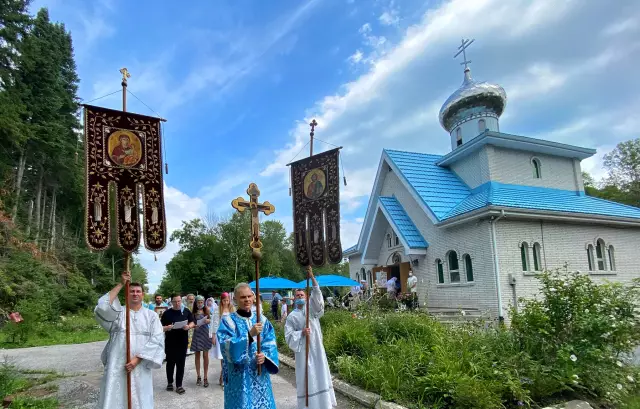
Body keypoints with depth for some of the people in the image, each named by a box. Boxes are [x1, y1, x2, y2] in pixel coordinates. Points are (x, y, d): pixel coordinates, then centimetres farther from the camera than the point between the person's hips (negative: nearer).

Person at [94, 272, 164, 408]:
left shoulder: (151, 315, 4)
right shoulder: (118, 312, 3)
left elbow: (157, 341, -4)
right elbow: (102, 306, -19)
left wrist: (137, 359, -14)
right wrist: (121, 284, -16)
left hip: (140, 367, 1)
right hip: (117, 367, 0)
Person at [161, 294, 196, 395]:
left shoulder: (186, 311, 3)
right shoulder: (167, 313, -4)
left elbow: (192, 323, 7)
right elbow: (161, 327, -2)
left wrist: (188, 326, -14)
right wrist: (167, 328, -24)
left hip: (182, 342, 1)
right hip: (170, 342, -1)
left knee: (181, 364, 5)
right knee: (170, 363, 11)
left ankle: (179, 385, 13)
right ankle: (170, 382, 29)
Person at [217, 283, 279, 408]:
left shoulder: (262, 320, 6)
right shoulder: (228, 321, -5)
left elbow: (271, 343, 2)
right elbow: (227, 347, -16)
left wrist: (265, 355, -19)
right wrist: (250, 334, -27)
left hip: (260, 375, 3)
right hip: (238, 377, -3)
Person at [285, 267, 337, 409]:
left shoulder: (312, 308, 4)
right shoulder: (292, 316, 2)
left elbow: (317, 296, -15)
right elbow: (289, 336, -1)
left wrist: (312, 278, -28)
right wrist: (301, 332, -19)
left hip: (316, 348, 2)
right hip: (303, 350, -1)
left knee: (320, 374, 7)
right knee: (306, 377, 2)